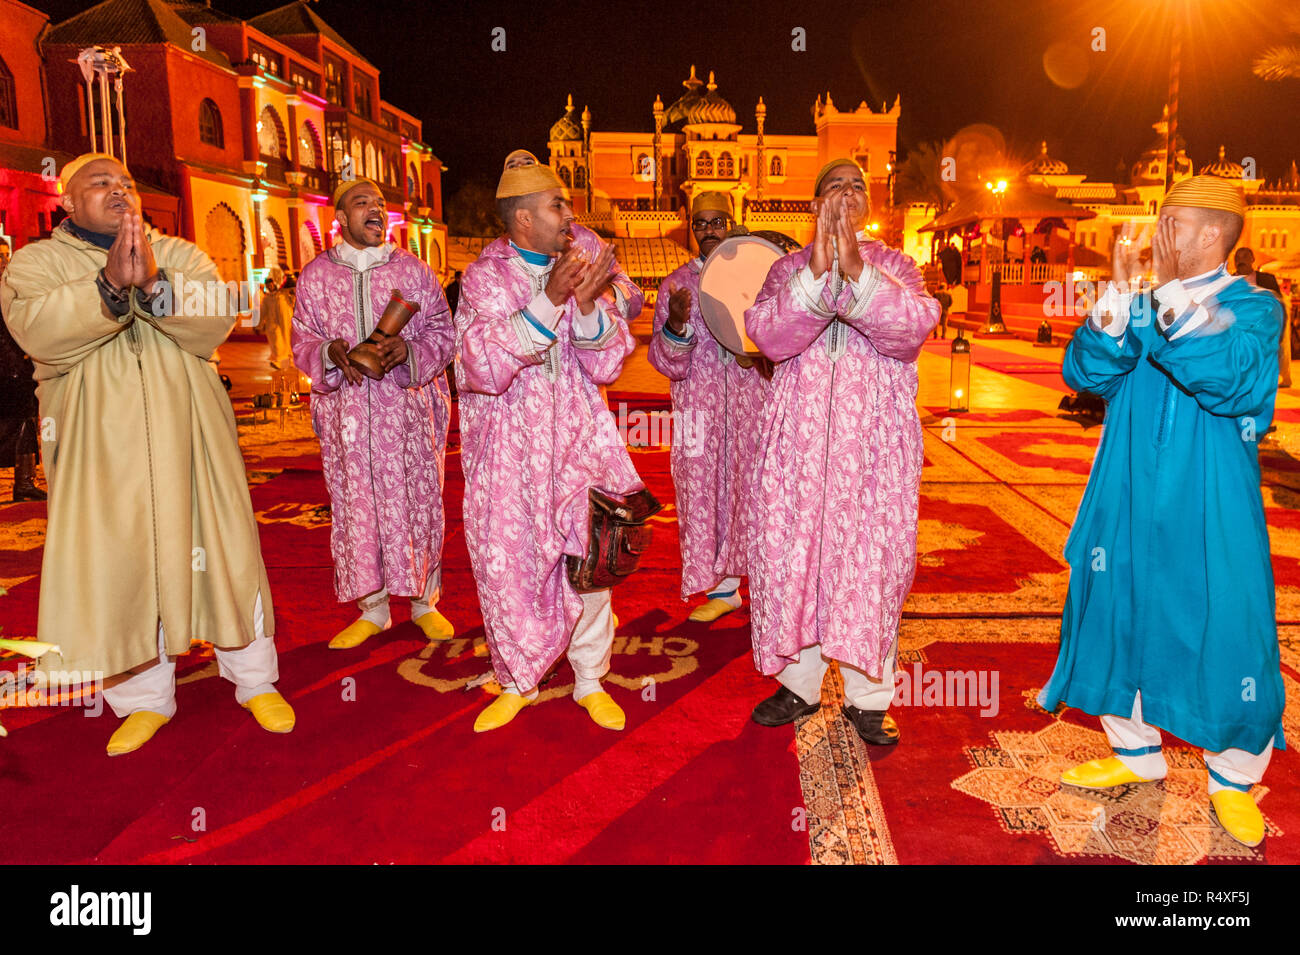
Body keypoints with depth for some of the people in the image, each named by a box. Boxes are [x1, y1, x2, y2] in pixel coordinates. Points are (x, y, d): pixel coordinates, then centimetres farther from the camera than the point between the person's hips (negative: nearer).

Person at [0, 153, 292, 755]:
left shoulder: (181, 256, 11)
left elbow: (215, 323, -7)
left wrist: (153, 282, -23)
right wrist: (111, 284, -25)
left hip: (186, 437, 1)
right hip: (98, 445, 0)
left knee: (219, 551, 2)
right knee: (112, 565, 1)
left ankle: (255, 680, 17)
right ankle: (145, 698, 18)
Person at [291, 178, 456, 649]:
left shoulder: (412, 269, 5)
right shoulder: (317, 275, 8)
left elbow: (443, 332, 3)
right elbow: (302, 343, 9)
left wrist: (407, 350, -17)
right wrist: (331, 353, -14)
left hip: (408, 405, -1)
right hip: (346, 411, 1)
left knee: (416, 500, 2)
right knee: (357, 505, 4)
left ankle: (425, 602, 18)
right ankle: (372, 608, 18)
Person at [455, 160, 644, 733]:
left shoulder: (587, 270, 5)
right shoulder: (484, 277, -5)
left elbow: (605, 367, -1)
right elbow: (484, 366, -20)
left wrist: (588, 304, -19)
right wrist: (550, 299, -26)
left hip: (577, 441, 2)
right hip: (508, 448, -2)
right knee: (509, 562, 3)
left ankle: (591, 680, 22)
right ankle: (517, 682, 25)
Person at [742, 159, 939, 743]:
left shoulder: (894, 266, 8)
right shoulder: (789, 268, 9)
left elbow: (914, 327, -14)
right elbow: (768, 335, -11)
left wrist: (856, 271, -26)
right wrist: (816, 272, -24)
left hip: (875, 438, -1)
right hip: (799, 435, 1)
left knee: (872, 556, 0)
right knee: (793, 551, 4)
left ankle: (867, 697, 14)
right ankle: (799, 683, 21)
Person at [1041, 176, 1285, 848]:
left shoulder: (1254, 308, -4)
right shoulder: (1141, 307, 7)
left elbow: (1233, 382, -24)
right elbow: (1085, 372, -7)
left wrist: (1174, 291, -29)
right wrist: (1120, 296, -20)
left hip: (1211, 519, -4)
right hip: (1128, 508, 4)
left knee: (1227, 640, 0)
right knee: (1117, 624, 12)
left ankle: (1233, 780, 24)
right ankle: (1136, 756, 33)